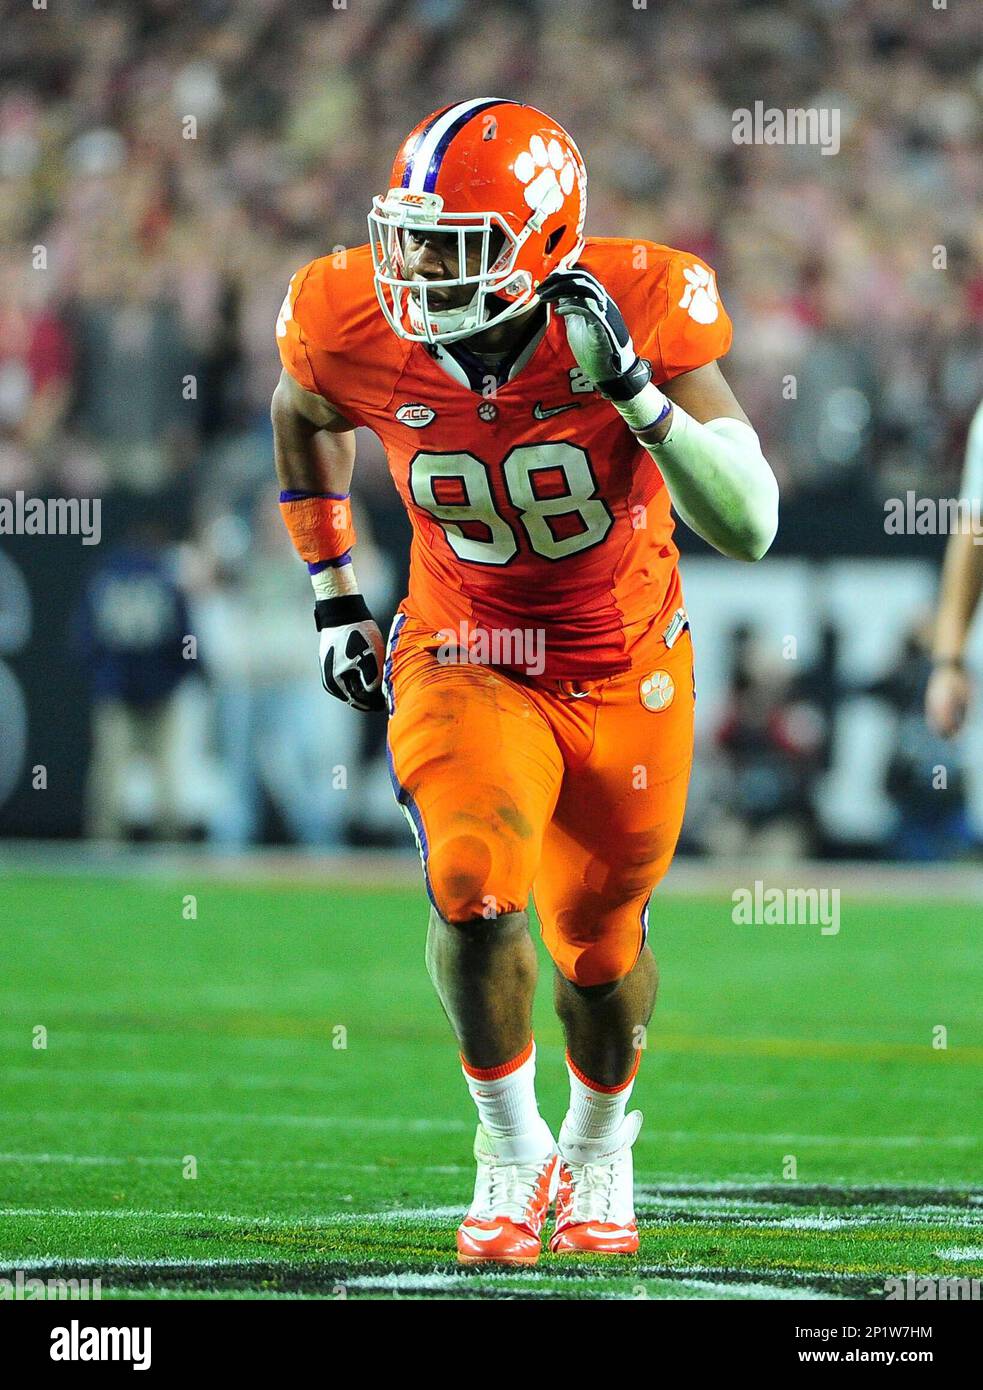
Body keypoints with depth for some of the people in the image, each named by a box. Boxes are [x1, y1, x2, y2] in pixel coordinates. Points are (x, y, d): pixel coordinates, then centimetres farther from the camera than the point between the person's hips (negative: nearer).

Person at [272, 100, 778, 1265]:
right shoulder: (357, 331, -18)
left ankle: (597, 1144, 46)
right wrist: (332, 595, 9)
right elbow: (302, 418, 10)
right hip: (467, 664, 0)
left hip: (626, 676, 0)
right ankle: (512, 1152, -4)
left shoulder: (637, 311, -25)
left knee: (600, 951, 13)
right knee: (473, 879, -26)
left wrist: (630, 386, -40)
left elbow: (749, 527, -28)